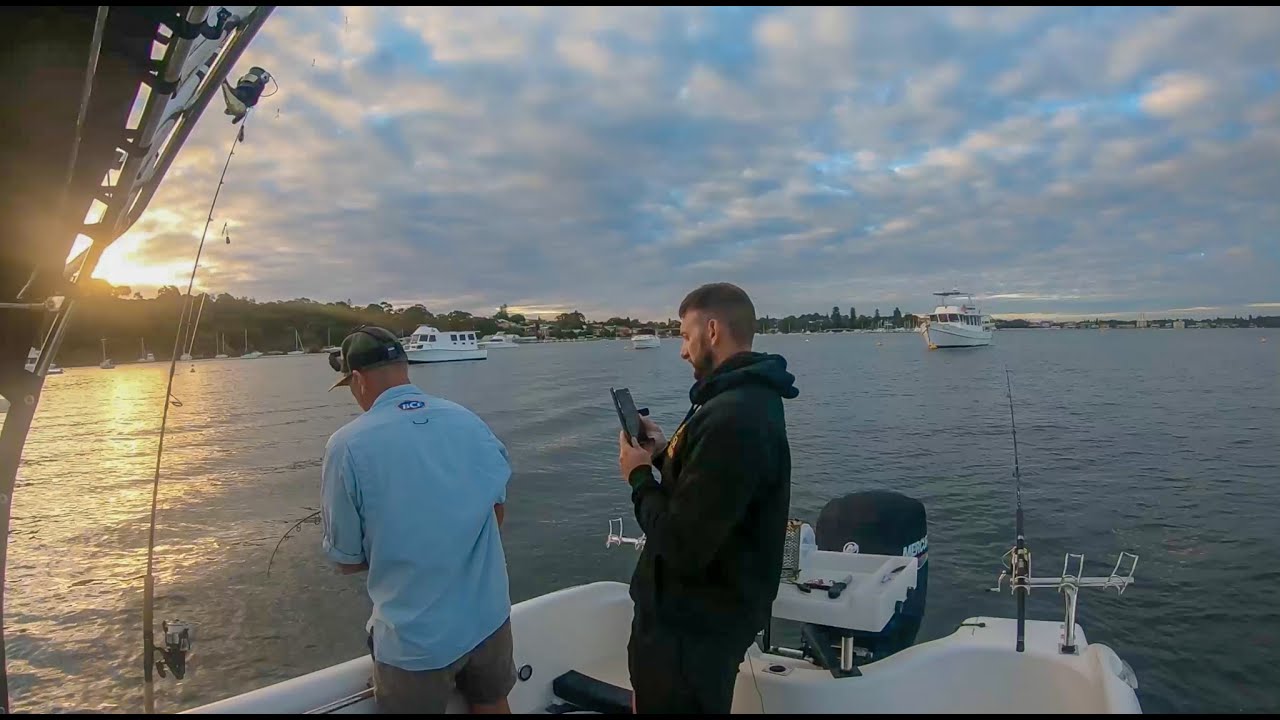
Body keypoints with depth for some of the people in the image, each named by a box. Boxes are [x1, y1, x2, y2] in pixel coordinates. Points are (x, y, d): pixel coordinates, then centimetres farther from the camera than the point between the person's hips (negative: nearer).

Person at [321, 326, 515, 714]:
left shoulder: (347, 445, -16)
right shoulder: (469, 421, -4)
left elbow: (347, 560, -6)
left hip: (416, 638, -3)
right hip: (490, 616, 4)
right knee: (492, 704, 26)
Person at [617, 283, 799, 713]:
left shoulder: (732, 418, -31)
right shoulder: (749, 399, 5)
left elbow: (681, 546, -29)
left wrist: (639, 477, -14)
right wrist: (665, 453, 2)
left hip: (695, 626, -10)